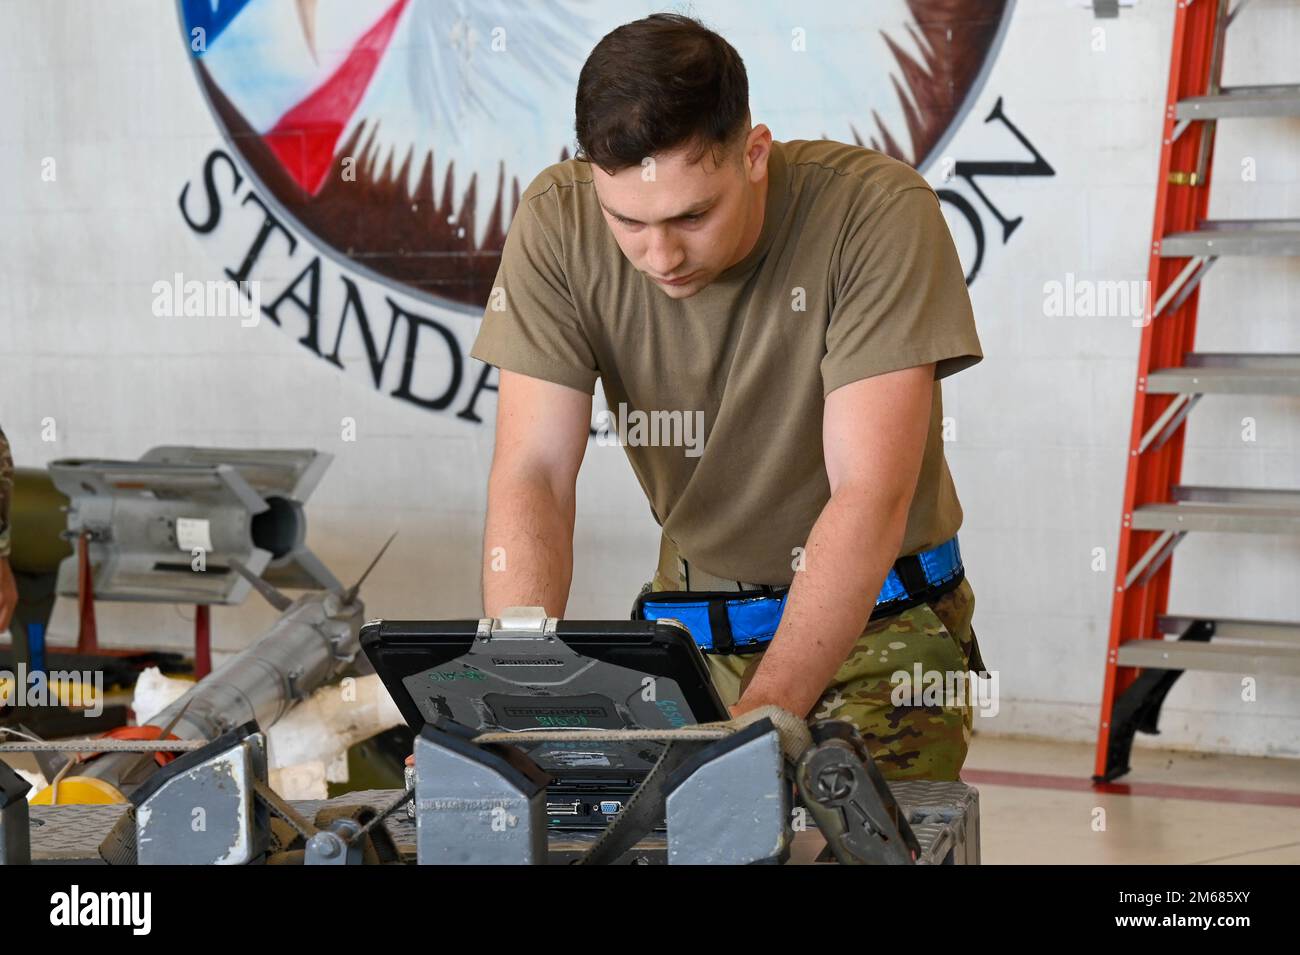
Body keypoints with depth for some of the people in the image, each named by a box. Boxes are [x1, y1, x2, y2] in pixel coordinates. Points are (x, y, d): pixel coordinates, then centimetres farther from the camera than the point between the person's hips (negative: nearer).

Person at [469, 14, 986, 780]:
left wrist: (760, 717, -39)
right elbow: (533, 474, -17)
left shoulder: (878, 209, -22)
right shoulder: (558, 222, -14)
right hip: (695, 626, 3)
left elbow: (871, 495, -28)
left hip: (880, 621, -2)